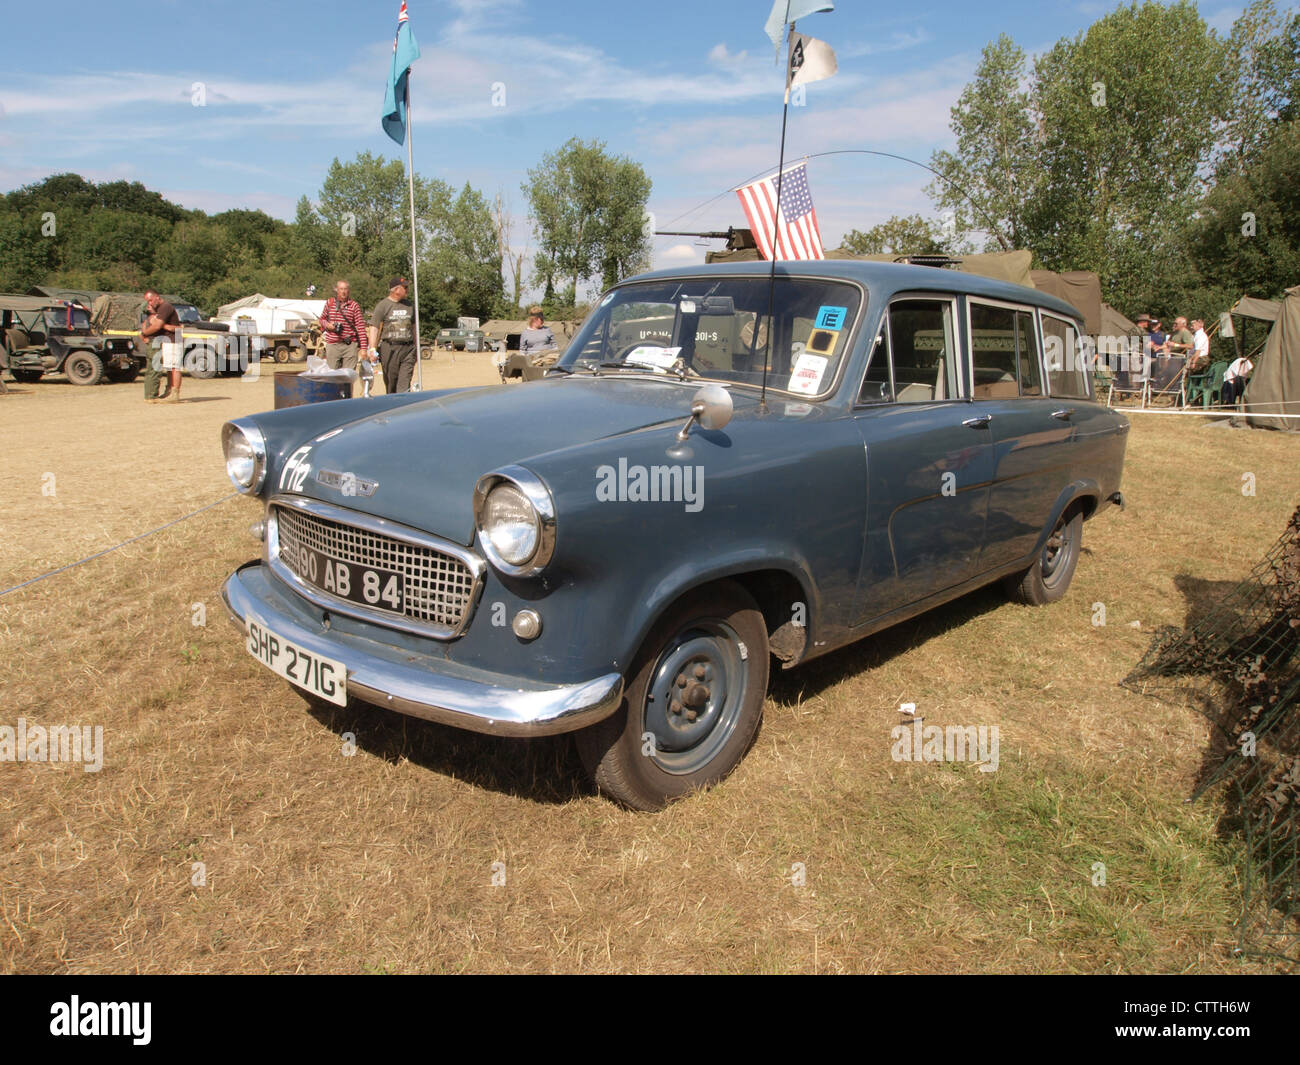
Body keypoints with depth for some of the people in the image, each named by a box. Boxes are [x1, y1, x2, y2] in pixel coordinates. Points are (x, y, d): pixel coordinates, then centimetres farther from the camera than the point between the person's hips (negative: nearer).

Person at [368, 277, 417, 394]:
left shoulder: (409, 305, 14)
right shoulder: (382, 305, 0)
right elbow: (374, 327, -5)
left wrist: (415, 348, 20)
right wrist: (372, 349, -15)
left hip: (408, 349, 3)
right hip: (389, 348, -2)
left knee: (404, 385, -9)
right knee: (390, 383, 5)